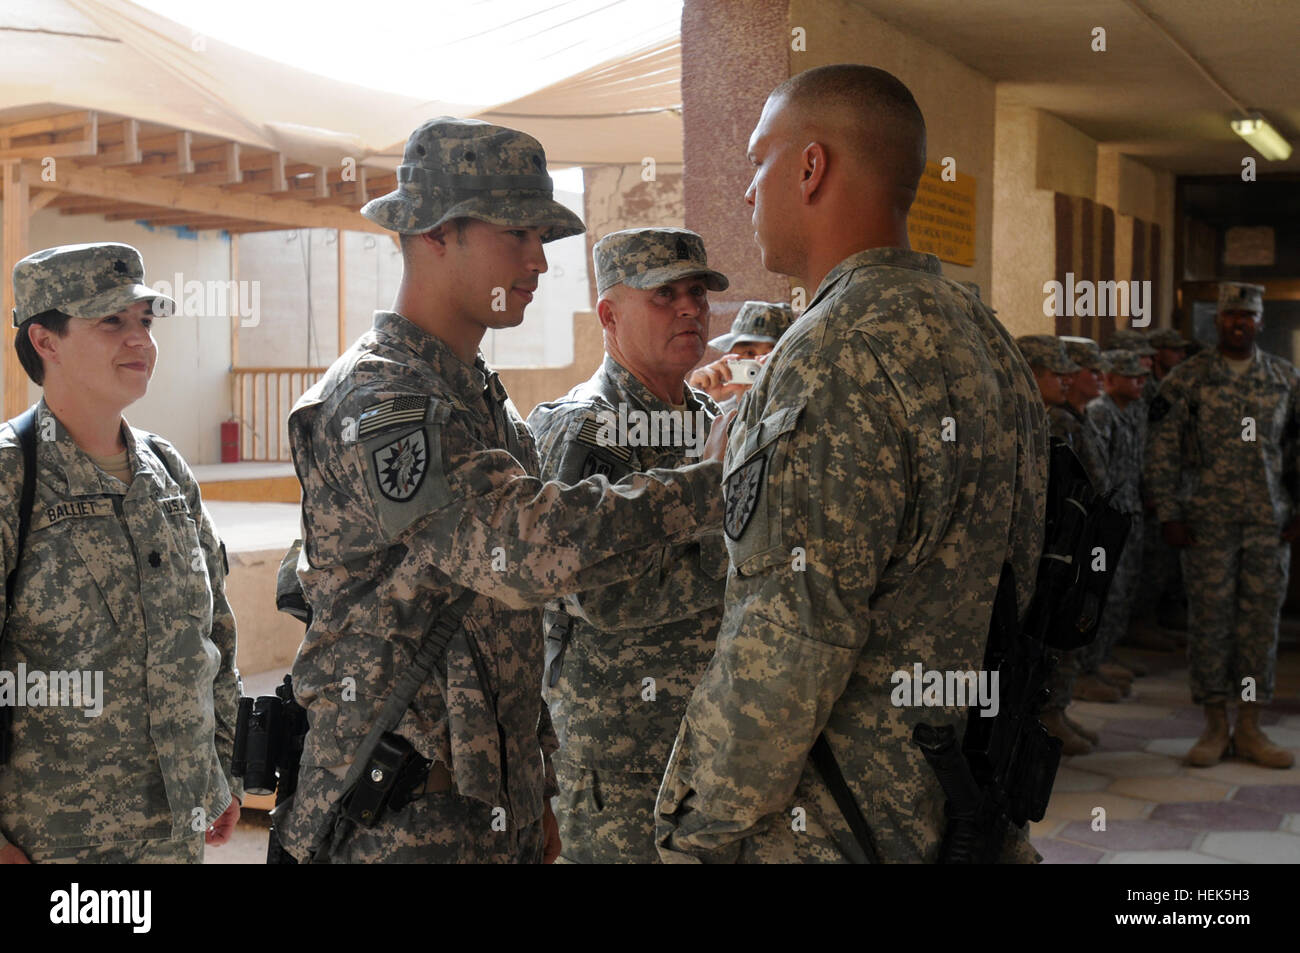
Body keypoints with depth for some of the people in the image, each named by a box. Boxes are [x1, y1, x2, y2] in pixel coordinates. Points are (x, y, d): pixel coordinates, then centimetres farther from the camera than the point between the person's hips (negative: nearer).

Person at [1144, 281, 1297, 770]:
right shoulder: (1186, 379, 0)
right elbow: (1161, 451, -1)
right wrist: (1169, 516, -6)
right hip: (1208, 524, -2)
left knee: (1261, 620, 4)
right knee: (1209, 620, 1)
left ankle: (1249, 729, 13)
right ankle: (1215, 726, 12)